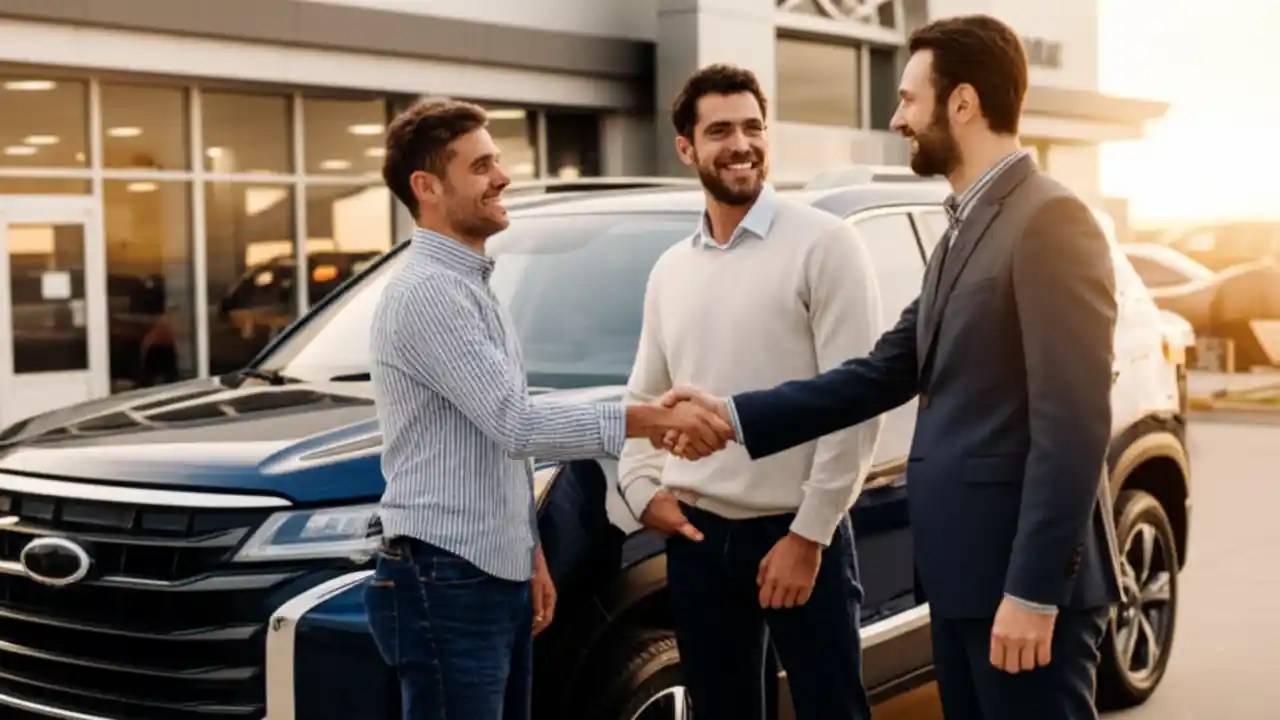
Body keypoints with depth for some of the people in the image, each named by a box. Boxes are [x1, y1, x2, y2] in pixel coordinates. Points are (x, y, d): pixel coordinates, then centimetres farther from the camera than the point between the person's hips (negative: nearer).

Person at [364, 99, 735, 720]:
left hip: (498, 577, 10)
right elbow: (517, 425, -23)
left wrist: (529, 552, 20)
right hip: (445, 585, -10)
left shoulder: (472, 286, 16)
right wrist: (650, 420, -25)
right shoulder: (426, 291, -16)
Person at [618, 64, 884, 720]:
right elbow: (642, 397, 19)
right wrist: (643, 488, 1)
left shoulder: (823, 244, -7)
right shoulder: (670, 269, 11)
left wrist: (808, 535, -14)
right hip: (697, 538, 5)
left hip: (798, 533, -5)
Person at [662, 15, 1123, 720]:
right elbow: (884, 373, 15)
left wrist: (1034, 591, -22)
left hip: (1022, 576, -9)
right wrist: (736, 416, 10)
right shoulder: (965, 228, 16)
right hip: (962, 570, 9)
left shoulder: (1049, 220, -14)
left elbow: (1072, 424, -20)